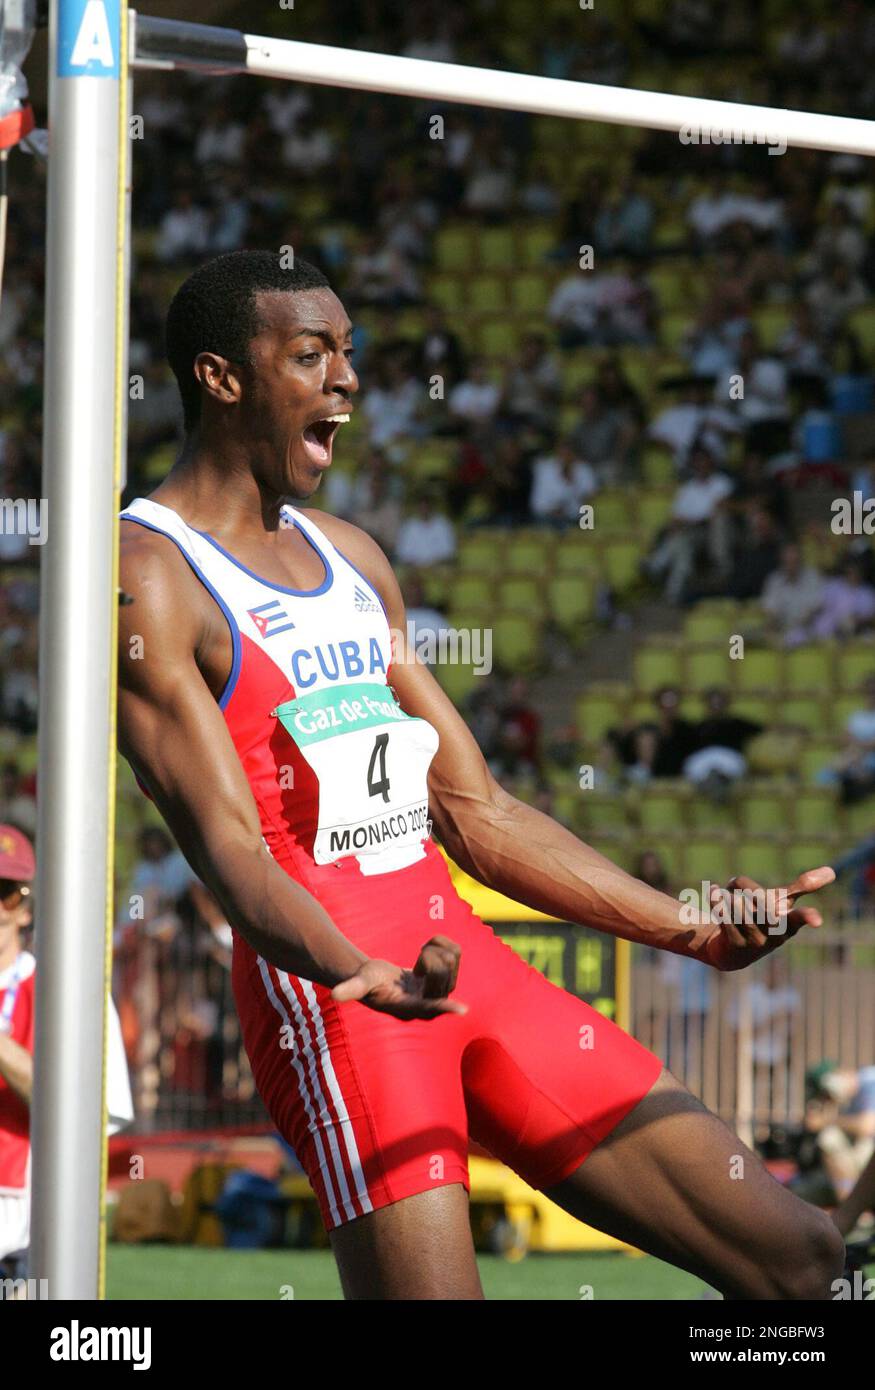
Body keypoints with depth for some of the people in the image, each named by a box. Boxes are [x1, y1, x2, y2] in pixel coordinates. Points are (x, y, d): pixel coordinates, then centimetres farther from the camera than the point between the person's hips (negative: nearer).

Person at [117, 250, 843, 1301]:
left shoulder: (350, 559, 19)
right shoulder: (148, 578, -7)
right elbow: (227, 844, -18)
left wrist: (690, 931, 16)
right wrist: (354, 972, -36)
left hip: (465, 956, 8)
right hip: (323, 985, -8)